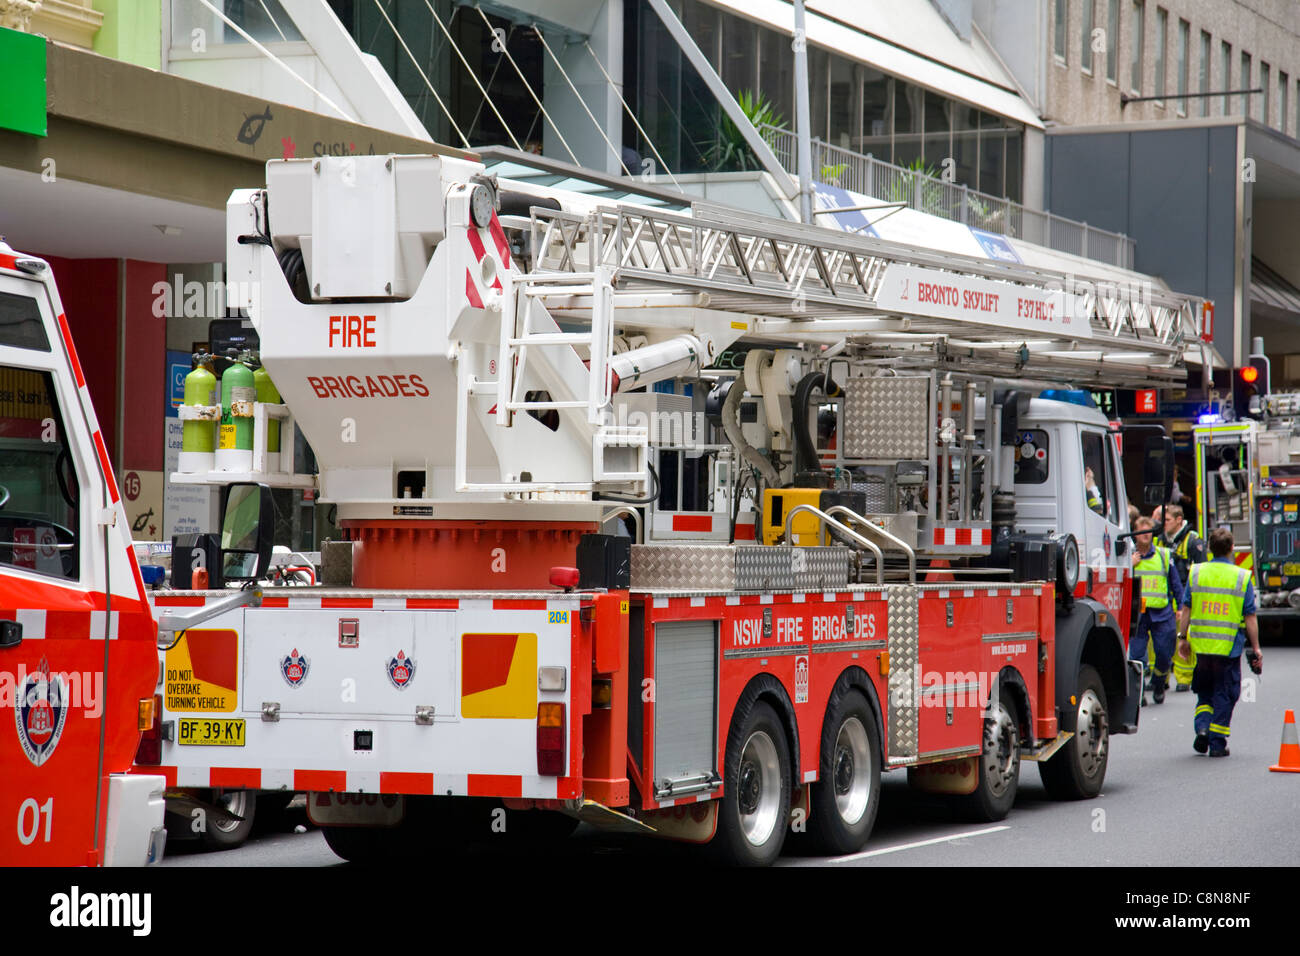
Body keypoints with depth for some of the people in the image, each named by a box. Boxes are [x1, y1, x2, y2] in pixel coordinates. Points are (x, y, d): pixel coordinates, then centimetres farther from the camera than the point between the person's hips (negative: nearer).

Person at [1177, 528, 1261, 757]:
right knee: (1224, 695, 8)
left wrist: (1183, 637, 11)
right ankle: (1217, 743, 7)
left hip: (1201, 645, 2)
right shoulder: (1242, 577, -5)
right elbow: (1250, 618, -4)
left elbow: (1185, 610, 1)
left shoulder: (1196, 573, 0)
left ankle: (1202, 728, -1)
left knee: (1204, 692, 19)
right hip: (1229, 647, -2)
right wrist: (1256, 648, 3)